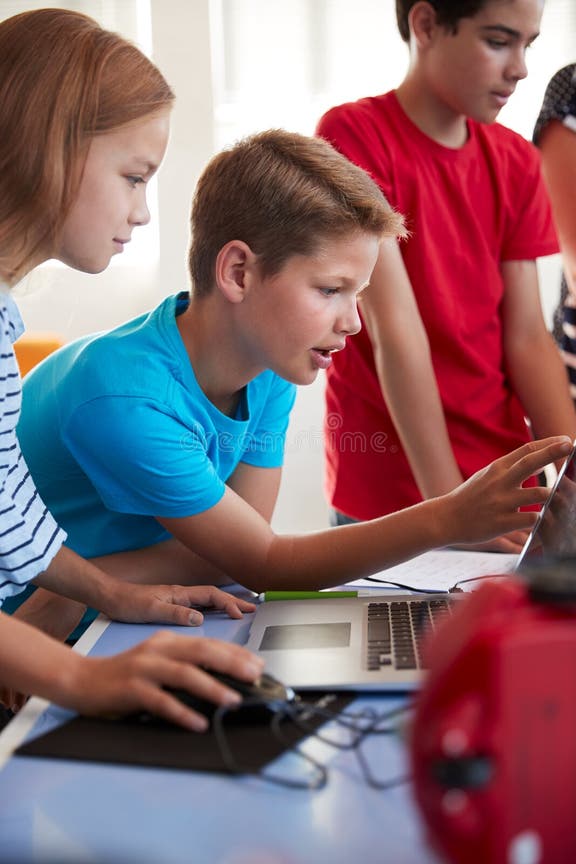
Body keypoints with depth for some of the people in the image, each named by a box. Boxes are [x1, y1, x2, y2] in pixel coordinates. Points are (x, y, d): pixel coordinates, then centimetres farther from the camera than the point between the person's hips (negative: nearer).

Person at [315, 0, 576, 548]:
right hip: (389, 498, -5)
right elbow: (394, 329, -18)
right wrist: (449, 504, -21)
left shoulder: (517, 163, 7)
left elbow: (526, 338, 2)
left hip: (507, 489, 5)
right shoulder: (354, 134, -12)